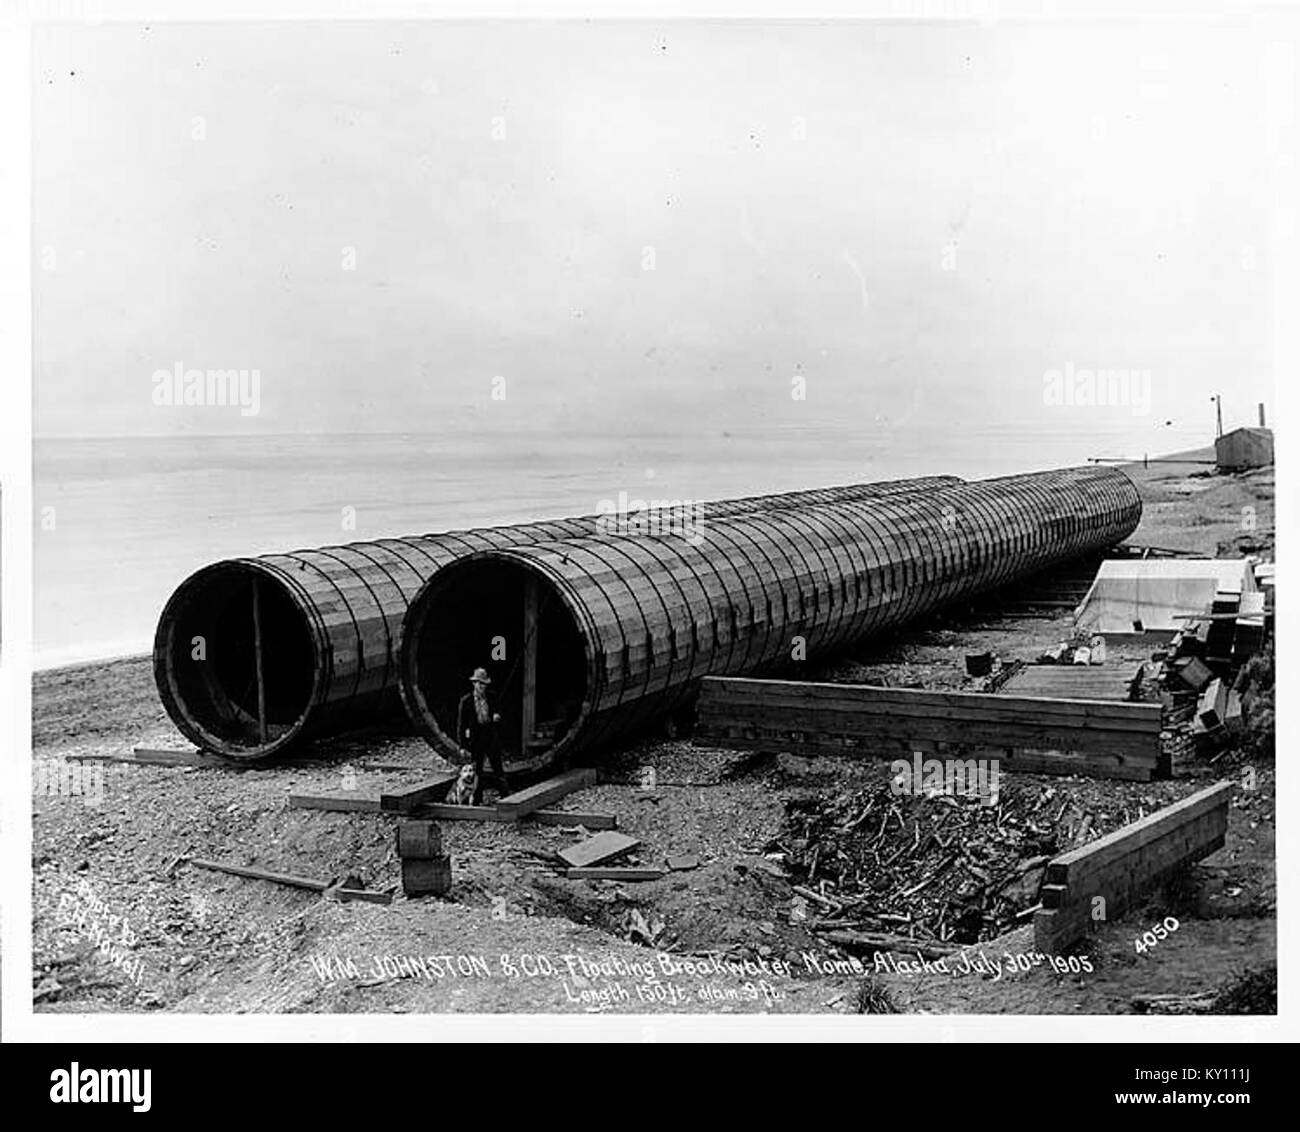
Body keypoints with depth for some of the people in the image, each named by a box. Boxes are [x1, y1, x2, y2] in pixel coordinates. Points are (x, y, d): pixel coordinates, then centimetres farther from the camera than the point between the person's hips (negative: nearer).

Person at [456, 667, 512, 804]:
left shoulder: (490, 698, 7)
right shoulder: (466, 701, -3)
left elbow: (495, 713, 18)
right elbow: (461, 724, -1)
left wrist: (496, 717, -8)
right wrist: (463, 745, -6)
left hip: (491, 737, 2)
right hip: (475, 739, -2)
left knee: (498, 769, 3)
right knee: (477, 771, 5)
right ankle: (477, 801, 14)